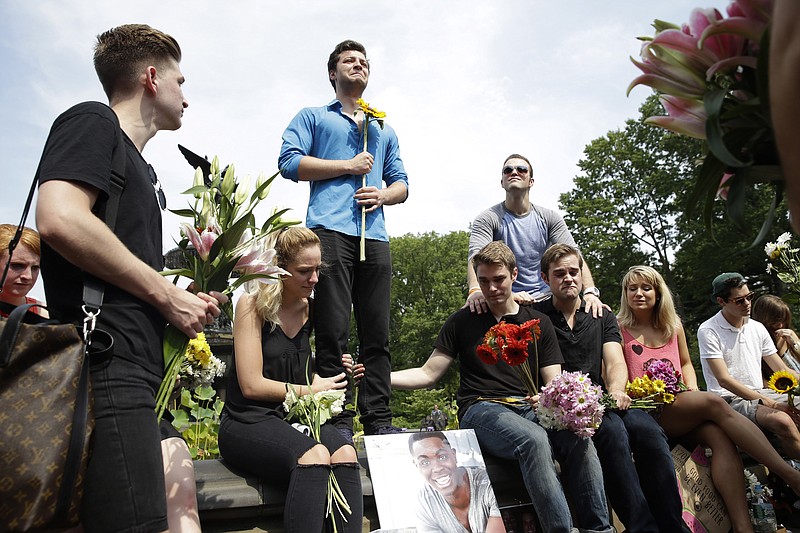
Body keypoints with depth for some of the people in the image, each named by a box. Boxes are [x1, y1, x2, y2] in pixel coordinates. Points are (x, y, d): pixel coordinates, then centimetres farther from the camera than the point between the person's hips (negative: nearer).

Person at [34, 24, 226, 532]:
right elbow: (60, 218, -19)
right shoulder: (92, 121, 1)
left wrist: (187, 303, 11)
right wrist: (168, 295, -12)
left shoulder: (139, 166, 26)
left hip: (131, 370, 10)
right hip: (106, 361, -10)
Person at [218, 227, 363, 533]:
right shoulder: (253, 305, -8)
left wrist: (327, 379, 7)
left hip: (296, 417, 6)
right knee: (315, 456, -36)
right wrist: (311, 390, -7)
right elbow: (251, 385, -14)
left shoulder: (308, 308, 10)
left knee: (345, 453, -28)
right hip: (247, 421, -5)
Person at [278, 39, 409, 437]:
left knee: (377, 332, -1)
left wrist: (383, 195, 2)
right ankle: (337, 420, -4)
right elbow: (289, 162, 1)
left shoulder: (384, 130, 32)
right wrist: (349, 166, 0)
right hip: (330, 230, -4)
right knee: (333, 330, -9)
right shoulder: (312, 117, 19)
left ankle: (378, 419, 3)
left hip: (375, 236, 4)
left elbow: (401, 184, 26)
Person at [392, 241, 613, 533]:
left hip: (528, 408, 3)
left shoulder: (538, 322, 14)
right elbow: (428, 374, 7)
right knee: (534, 439, -35)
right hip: (481, 409, -2)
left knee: (577, 437, -30)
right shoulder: (462, 321, 10)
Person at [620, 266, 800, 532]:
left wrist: (692, 388, 7)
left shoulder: (673, 325, 18)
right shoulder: (619, 330, 2)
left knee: (720, 435, -27)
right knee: (715, 403, -28)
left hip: (684, 408, 5)